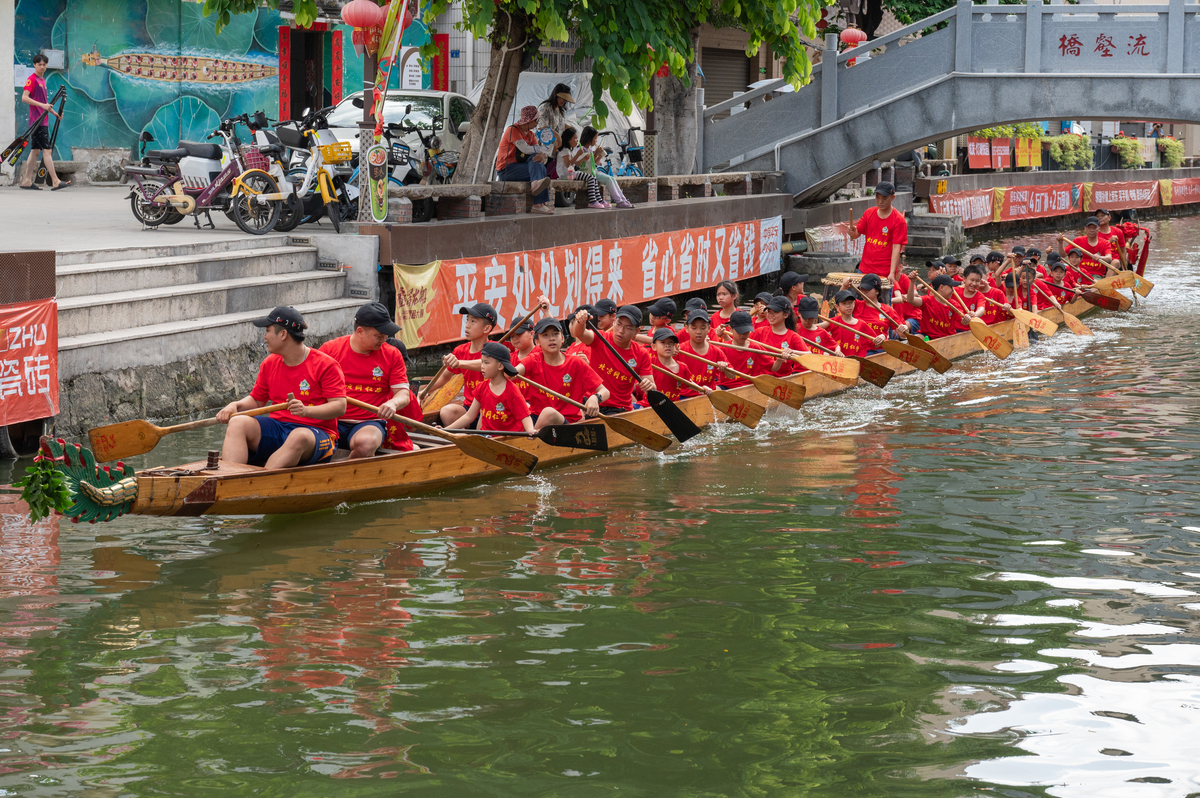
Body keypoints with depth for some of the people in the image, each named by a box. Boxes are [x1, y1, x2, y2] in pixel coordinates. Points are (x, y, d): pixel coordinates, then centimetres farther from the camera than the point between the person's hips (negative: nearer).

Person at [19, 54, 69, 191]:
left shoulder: (42, 80, 19)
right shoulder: (32, 79, -8)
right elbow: (24, 98, -18)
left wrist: (54, 112, 18)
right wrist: (42, 105, -25)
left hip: (43, 120, 9)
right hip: (37, 120, -9)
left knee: (35, 150, 9)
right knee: (47, 150, -13)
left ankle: (27, 181, 11)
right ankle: (55, 181, -17)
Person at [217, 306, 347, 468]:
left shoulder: (326, 365, -6)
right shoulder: (269, 364, 14)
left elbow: (340, 406, -12)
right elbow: (256, 400, 23)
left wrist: (306, 410, -28)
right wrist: (235, 405, 1)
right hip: (277, 427, 6)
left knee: (299, 437, -41)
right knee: (237, 423, -19)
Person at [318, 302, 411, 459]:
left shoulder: (392, 355, 8)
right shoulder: (329, 349, 5)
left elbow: (403, 394, 5)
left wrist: (393, 403, -20)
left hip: (368, 423, 0)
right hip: (331, 422, 0)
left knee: (366, 443, -37)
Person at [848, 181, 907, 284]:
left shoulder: (898, 220, -9)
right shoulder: (869, 213, 7)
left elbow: (896, 247, -14)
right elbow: (856, 235, 11)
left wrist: (892, 273, -22)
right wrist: (853, 232, -15)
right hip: (864, 269, 5)